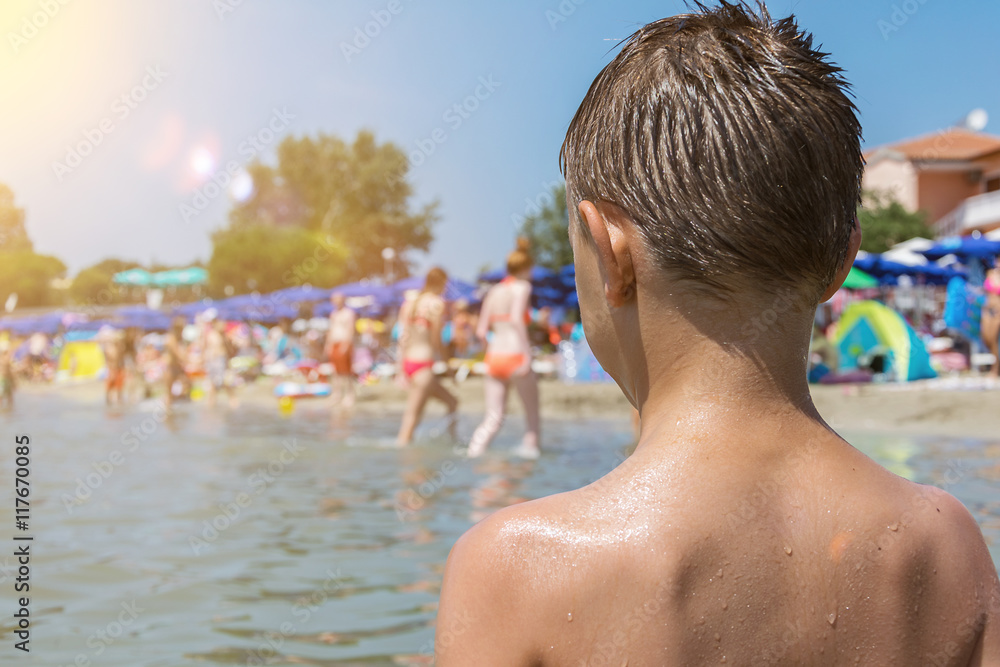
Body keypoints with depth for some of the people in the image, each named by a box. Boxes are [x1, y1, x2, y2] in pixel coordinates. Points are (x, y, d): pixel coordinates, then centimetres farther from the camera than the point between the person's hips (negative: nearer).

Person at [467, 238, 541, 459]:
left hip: (494, 356, 6)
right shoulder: (522, 287, -2)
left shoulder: (494, 291, 15)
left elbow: (481, 331, 11)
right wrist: (527, 352, -21)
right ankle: (530, 447, 10)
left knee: (493, 417, 8)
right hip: (514, 355, -5)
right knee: (532, 411, 13)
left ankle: (473, 452, -7)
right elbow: (516, 319, -19)